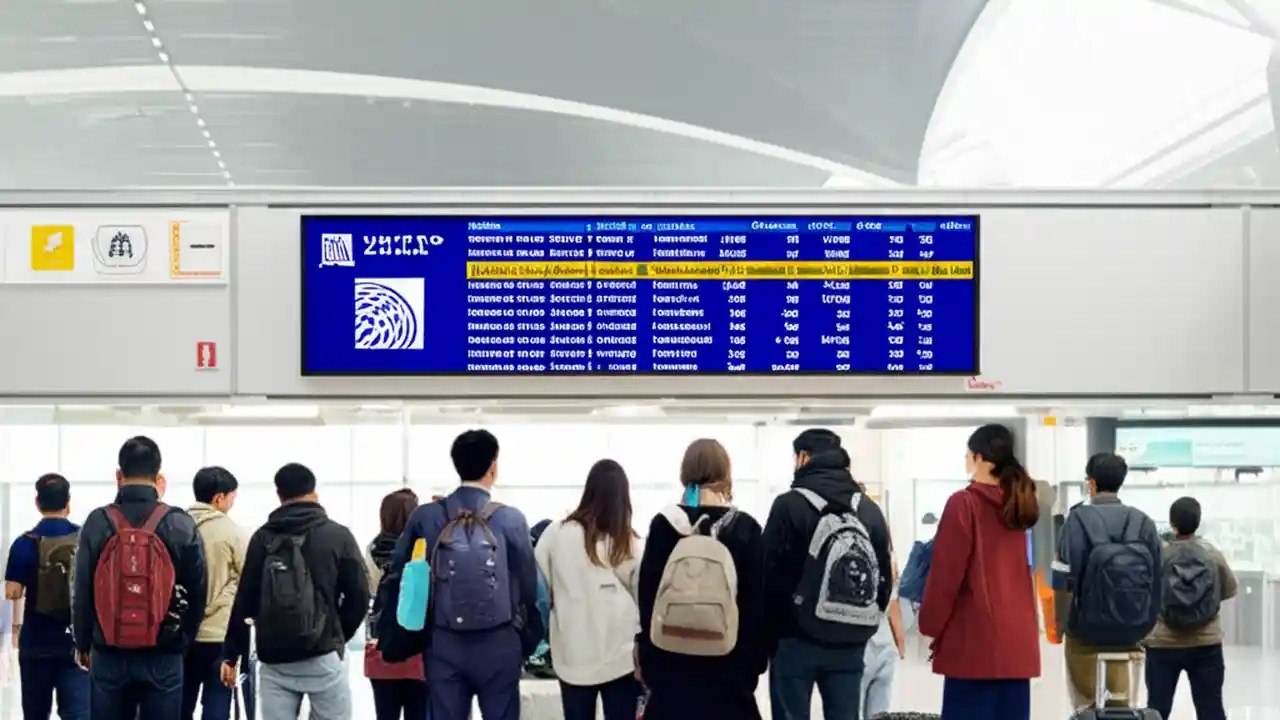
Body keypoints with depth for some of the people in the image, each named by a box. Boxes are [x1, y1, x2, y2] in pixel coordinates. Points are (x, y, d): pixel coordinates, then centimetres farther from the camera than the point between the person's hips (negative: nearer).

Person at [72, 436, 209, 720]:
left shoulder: (98, 523, -4)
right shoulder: (181, 524, -4)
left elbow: (82, 591, -1)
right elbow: (198, 591, 0)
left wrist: (83, 644, 13)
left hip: (109, 655, 1)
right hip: (163, 657, 0)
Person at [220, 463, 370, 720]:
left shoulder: (263, 538, 3)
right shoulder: (338, 536, -1)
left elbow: (245, 600, 2)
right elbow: (358, 595, -3)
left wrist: (231, 654, 8)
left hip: (274, 658, 2)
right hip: (323, 656, -2)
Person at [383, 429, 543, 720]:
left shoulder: (425, 517, 0)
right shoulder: (511, 519, -5)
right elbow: (528, 585, -2)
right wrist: (529, 642, 11)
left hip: (444, 644, 2)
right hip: (498, 644, -2)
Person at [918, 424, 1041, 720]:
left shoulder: (964, 503, -7)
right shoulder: (1018, 503, 13)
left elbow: (946, 572, -8)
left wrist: (931, 626, 0)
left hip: (974, 637, -6)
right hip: (1017, 637, 6)